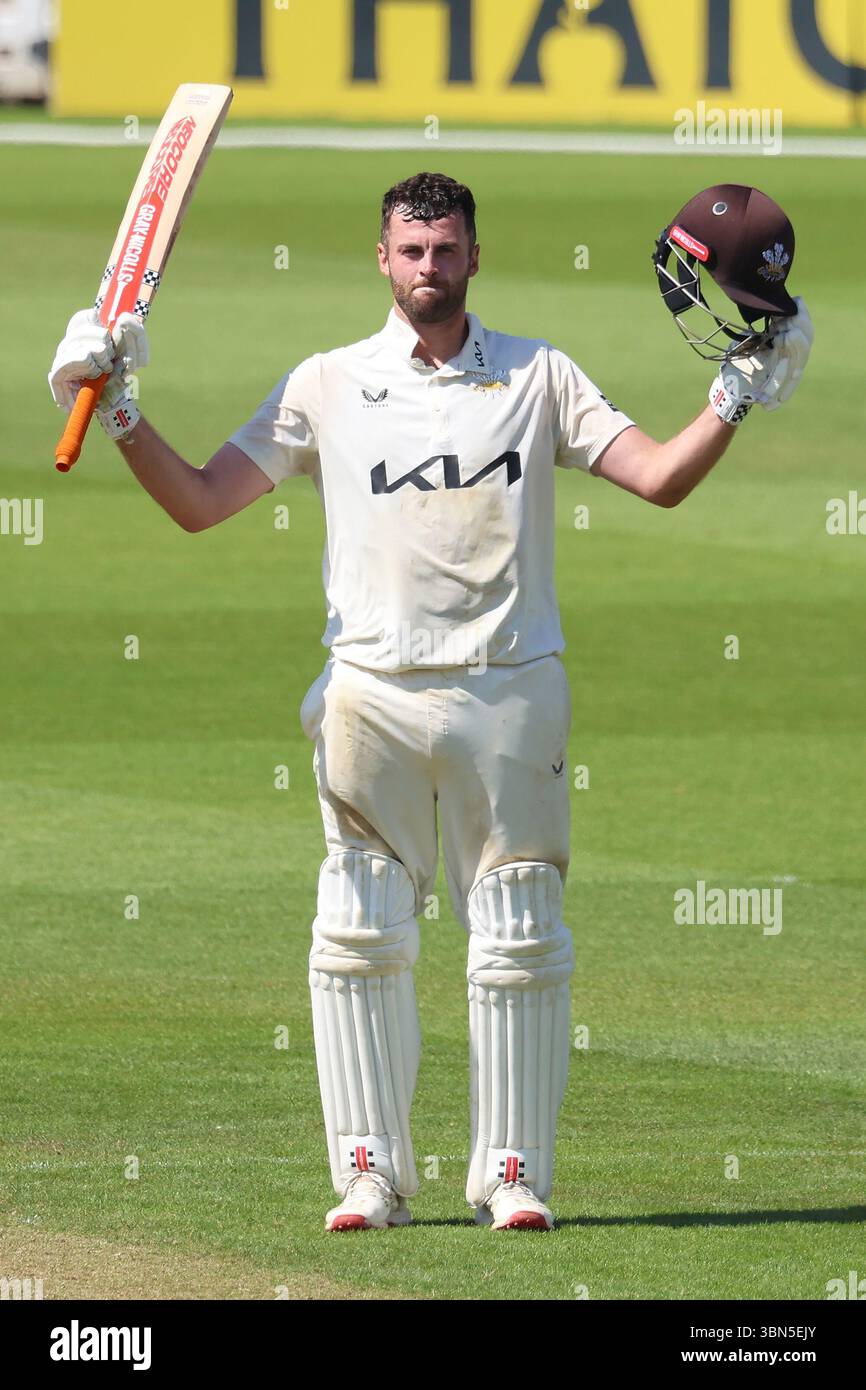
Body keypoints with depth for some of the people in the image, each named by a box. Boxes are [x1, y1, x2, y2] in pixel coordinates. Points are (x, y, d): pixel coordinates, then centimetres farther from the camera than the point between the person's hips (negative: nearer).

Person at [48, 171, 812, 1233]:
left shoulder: (538, 377, 10)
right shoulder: (326, 386, 10)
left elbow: (659, 476, 2)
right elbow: (200, 501, 6)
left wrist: (741, 394, -11)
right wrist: (118, 418, -7)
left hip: (509, 691, 0)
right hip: (373, 694, 0)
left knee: (518, 939, -1)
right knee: (360, 936, -3)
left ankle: (513, 1172, 4)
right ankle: (371, 1173, 3)